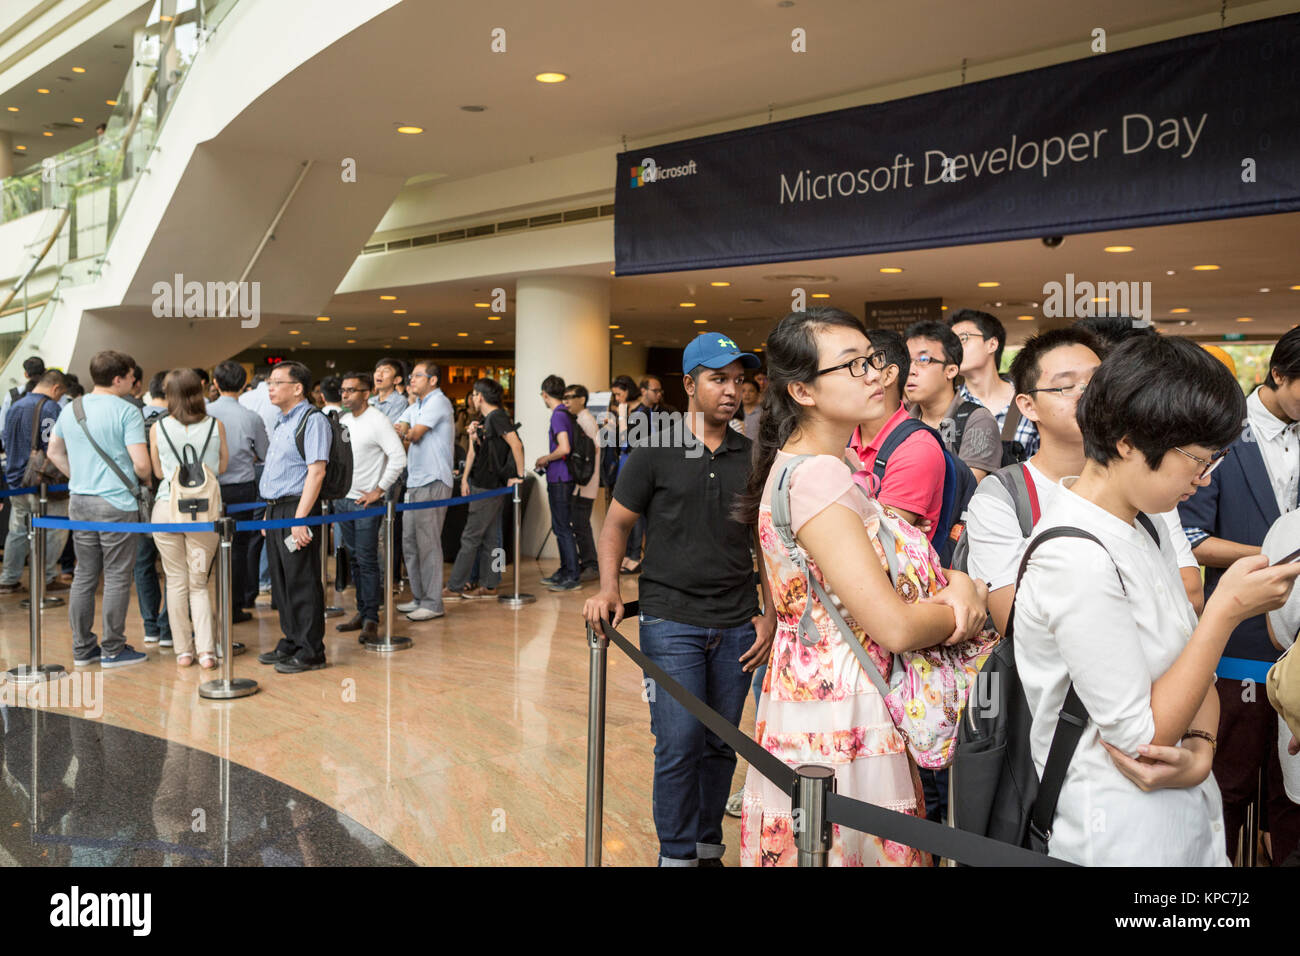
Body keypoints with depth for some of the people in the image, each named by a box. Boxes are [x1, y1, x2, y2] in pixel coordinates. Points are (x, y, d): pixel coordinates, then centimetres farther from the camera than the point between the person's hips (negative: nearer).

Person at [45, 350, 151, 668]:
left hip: (79, 502, 7)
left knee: (84, 576, 13)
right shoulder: (127, 411, -12)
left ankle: (82, 648, 20)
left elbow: (55, 452, 22)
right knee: (117, 578, 2)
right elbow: (141, 465, -17)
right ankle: (113, 649, 8)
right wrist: (148, 480, 4)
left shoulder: (70, 410, 9)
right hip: (117, 503, -7)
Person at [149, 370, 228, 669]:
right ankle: (207, 650, 1)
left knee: (176, 582, 9)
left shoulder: (158, 428, -2)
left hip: (168, 507, 0)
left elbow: (158, 472, 10)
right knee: (200, 583, 9)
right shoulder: (215, 426, -2)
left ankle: (184, 650, 13)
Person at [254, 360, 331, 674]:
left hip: (297, 508, -9)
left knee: (302, 583, -3)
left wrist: (300, 518, -23)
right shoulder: (282, 423, 18)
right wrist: (270, 513, 19)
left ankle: (309, 652, 5)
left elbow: (316, 471, -19)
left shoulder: (312, 421, -12)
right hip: (275, 509, 10)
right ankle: (291, 644, 26)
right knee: (281, 583, 15)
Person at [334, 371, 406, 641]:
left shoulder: (378, 421, -11)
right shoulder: (343, 420, 12)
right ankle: (362, 612, 21)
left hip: (367, 501, -7)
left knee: (367, 560, -7)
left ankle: (371, 619, -2)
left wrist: (379, 490, -15)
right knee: (354, 559, 12)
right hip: (342, 499, 7)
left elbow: (399, 458, -17)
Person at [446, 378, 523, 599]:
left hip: (490, 487, -10)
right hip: (480, 485, 10)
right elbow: (475, 452, 22)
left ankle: (455, 587, -1)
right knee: (488, 538, 12)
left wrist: (519, 476, -21)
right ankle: (488, 585, 17)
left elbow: (516, 444, -23)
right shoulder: (485, 420, 16)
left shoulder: (498, 417, -14)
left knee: (470, 537, -6)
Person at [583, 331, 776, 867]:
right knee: (679, 743, -5)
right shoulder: (655, 453, -1)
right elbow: (617, 524, 3)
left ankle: (709, 846, 27)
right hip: (671, 620, -3)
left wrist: (769, 614, 4)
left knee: (721, 743, 10)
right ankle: (678, 854, 12)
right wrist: (608, 587, -13)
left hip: (736, 625, 3)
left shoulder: (752, 458, 7)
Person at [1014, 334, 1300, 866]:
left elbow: (1188, 662, 8)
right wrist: (1227, 610, -20)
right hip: (1123, 836, -8)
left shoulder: (1145, 524, 3)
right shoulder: (1076, 559, -26)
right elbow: (1140, 736, -22)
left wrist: (1201, 747, -12)